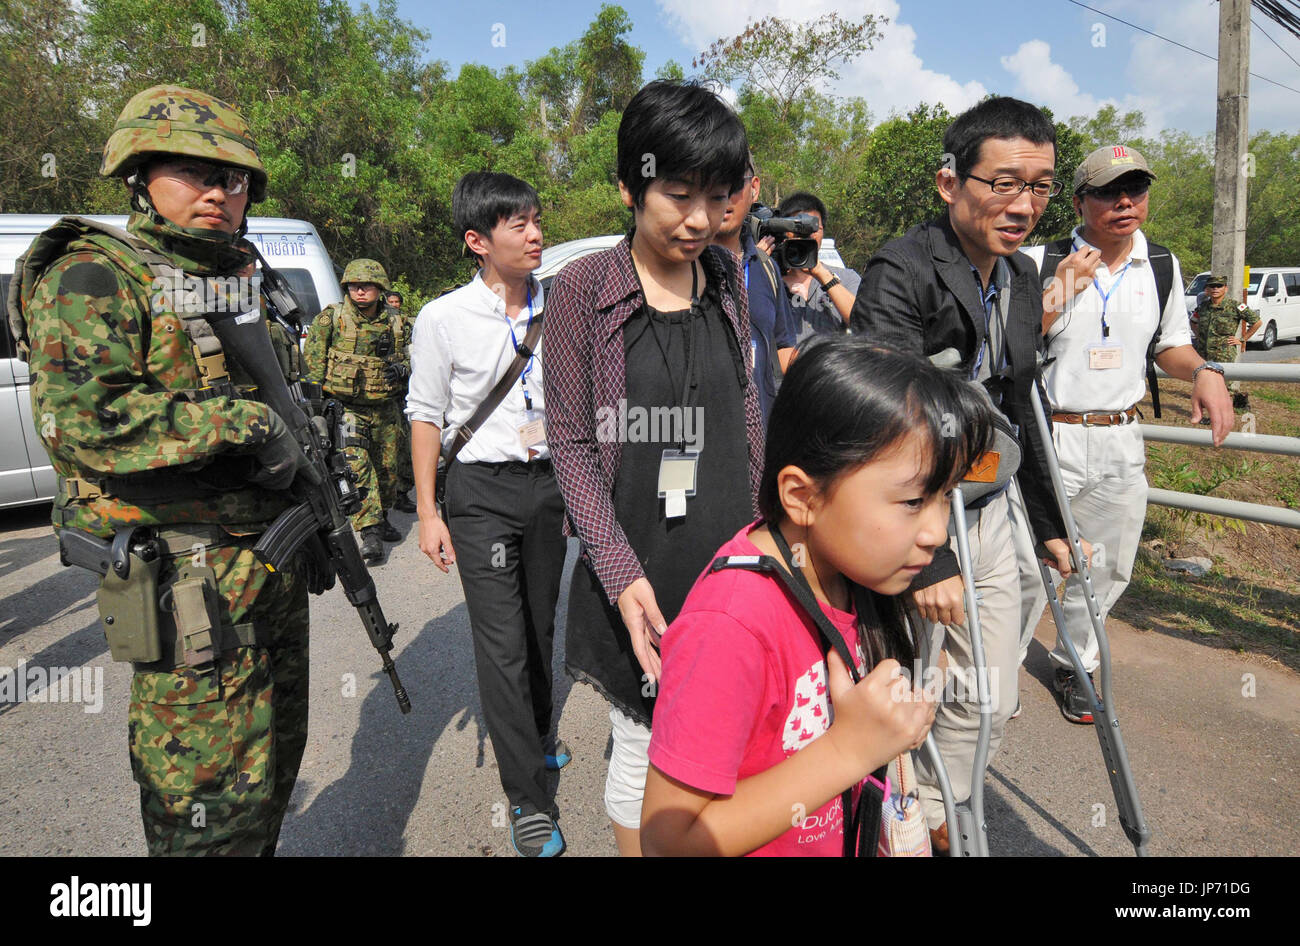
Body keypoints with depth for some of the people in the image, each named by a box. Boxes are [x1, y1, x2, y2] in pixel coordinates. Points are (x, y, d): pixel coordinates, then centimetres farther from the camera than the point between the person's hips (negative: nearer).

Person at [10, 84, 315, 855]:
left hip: (274, 559, 8)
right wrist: (245, 422, -21)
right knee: (210, 790, 0)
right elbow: (86, 416, -22)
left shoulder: (247, 279, 16)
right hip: (187, 577, -8)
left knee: (275, 749, 21)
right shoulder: (94, 275, -8)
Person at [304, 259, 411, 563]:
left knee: (388, 469, 11)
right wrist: (322, 394, -5)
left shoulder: (396, 322, 5)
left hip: (386, 409, 4)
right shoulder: (331, 318, -2)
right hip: (347, 408, -3)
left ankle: (382, 518, 33)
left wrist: (401, 369, -8)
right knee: (358, 467, -16)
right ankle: (369, 531, -15)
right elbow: (312, 357, 2)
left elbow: (412, 359, 14)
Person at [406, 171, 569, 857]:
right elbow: (426, 414, -2)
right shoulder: (444, 318, -6)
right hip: (482, 489, -3)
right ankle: (528, 797, 8)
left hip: (549, 480, 4)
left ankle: (538, 735, 40)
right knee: (502, 640, -3)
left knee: (541, 622, 16)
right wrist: (428, 513, -5)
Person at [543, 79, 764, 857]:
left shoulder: (727, 278, 4)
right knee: (643, 748, 13)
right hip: (637, 566, -3)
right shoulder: (583, 287, -9)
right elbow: (572, 445, -9)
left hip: (728, 553, 4)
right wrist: (622, 574, -17)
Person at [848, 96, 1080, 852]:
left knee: (991, 700, 17)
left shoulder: (1023, 277, 8)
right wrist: (927, 557, -25)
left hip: (987, 511, 8)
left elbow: (1020, 411, 16)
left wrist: (1049, 523, 19)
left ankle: (936, 820, 40)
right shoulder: (901, 272, -19)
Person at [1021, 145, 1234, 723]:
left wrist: (1205, 371, -3)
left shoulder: (1163, 266, 8)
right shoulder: (1042, 262, -6)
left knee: (1105, 569, 13)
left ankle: (1073, 665, 33)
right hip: (1049, 437, -5)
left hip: (1120, 442, 5)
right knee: (1033, 567, -5)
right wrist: (1060, 290, -20)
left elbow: (1169, 345, 18)